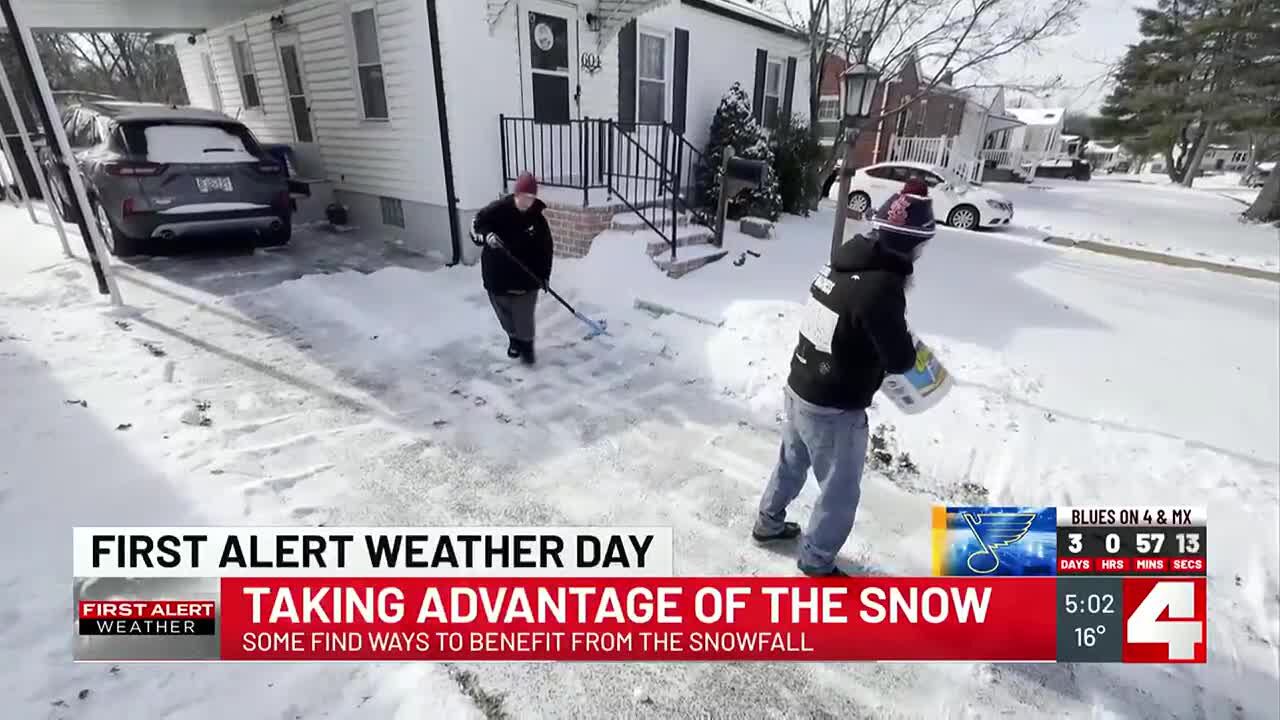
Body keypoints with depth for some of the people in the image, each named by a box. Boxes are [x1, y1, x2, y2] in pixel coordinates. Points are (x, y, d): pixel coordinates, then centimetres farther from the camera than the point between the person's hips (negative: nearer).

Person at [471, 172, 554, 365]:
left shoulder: (537, 219, -6)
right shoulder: (497, 209, -11)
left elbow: (546, 248, 1)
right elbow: (476, 226, -4)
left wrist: (544, 275, -3)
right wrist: (486, 235, -27)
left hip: (526, 277, 0)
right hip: (497, 274, 1)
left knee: (524, 316, 2)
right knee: (504, 314, 16)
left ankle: (526, 345, 27)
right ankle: (514, 339, 42)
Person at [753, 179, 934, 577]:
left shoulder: (839, 265, -1)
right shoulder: (882, 287, -26)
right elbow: (899, 359, -17)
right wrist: (909, 346, 3)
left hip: (799, 389, 8)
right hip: (833, 410, -8)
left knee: (791, 463, 28)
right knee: (840, 492, 14)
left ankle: (768, 523, 49)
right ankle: (816, 562, 33)